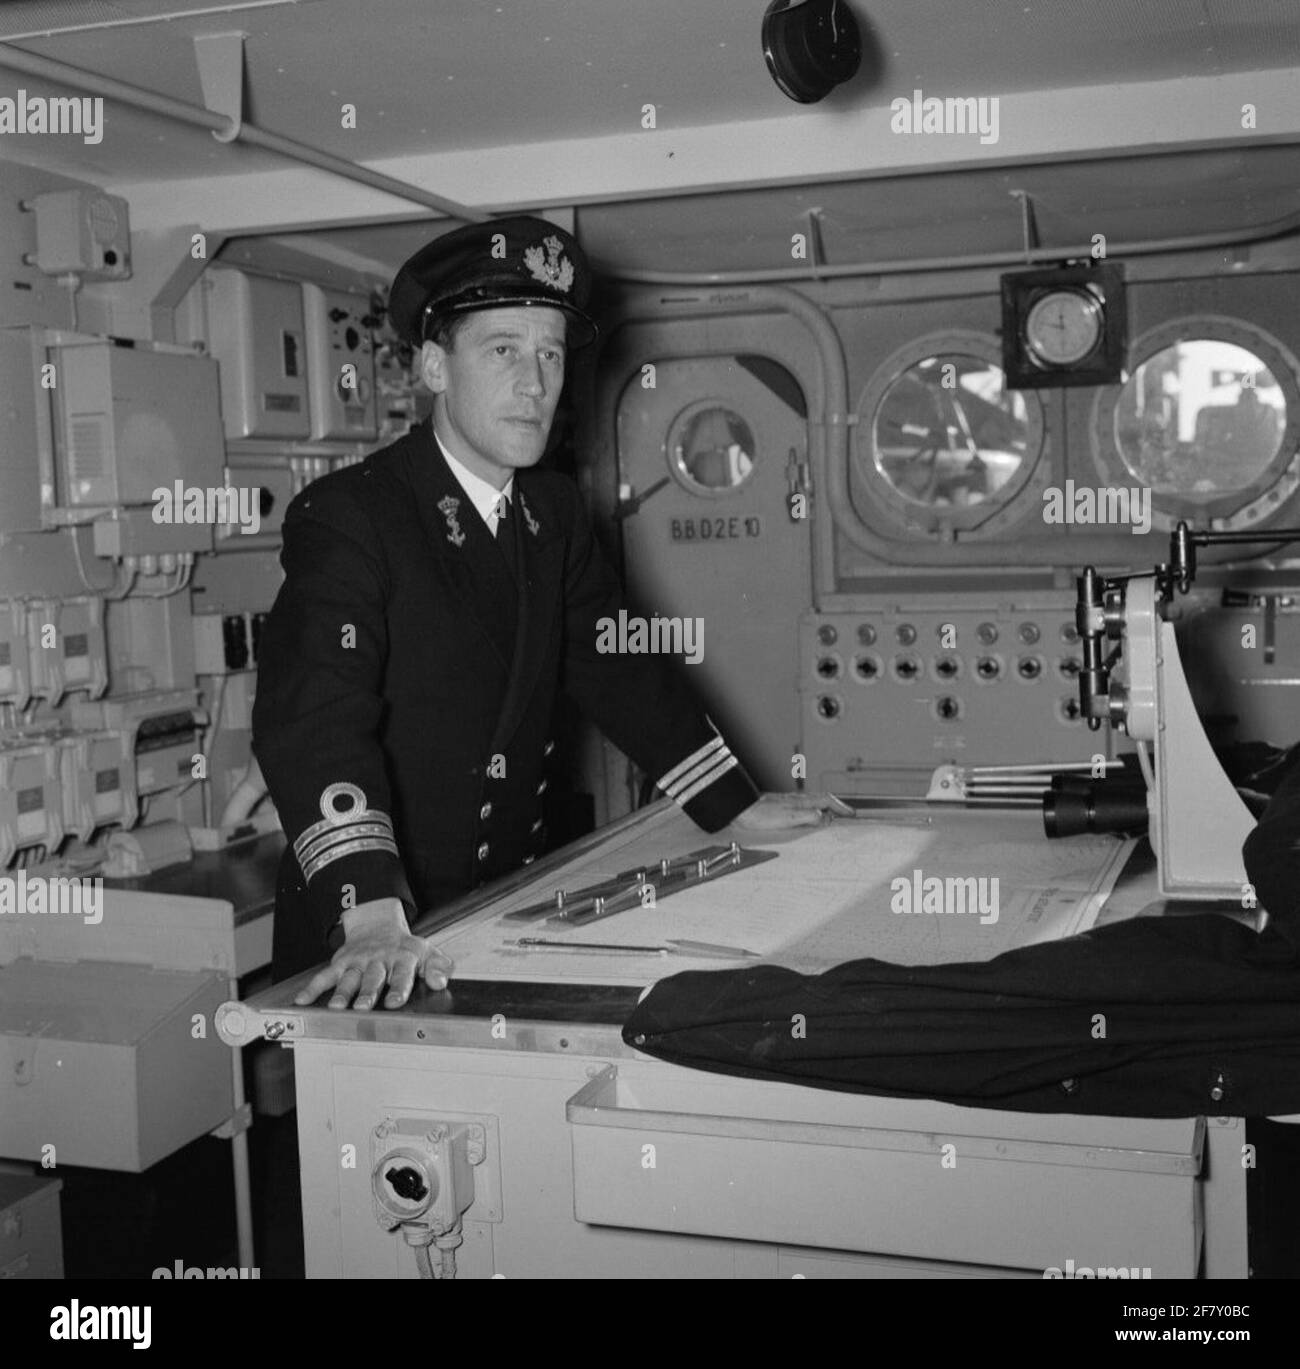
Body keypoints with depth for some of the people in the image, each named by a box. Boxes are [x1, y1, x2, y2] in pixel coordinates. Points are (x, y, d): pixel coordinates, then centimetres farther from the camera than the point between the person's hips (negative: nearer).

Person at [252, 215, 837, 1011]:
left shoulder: (554, 513, 7)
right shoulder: (345, 517, -15)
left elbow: (618, 666, 14)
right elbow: (316, 721, -26)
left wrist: (737, 805, 12)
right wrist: (372, 919, -37)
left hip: (512, 910, 6)